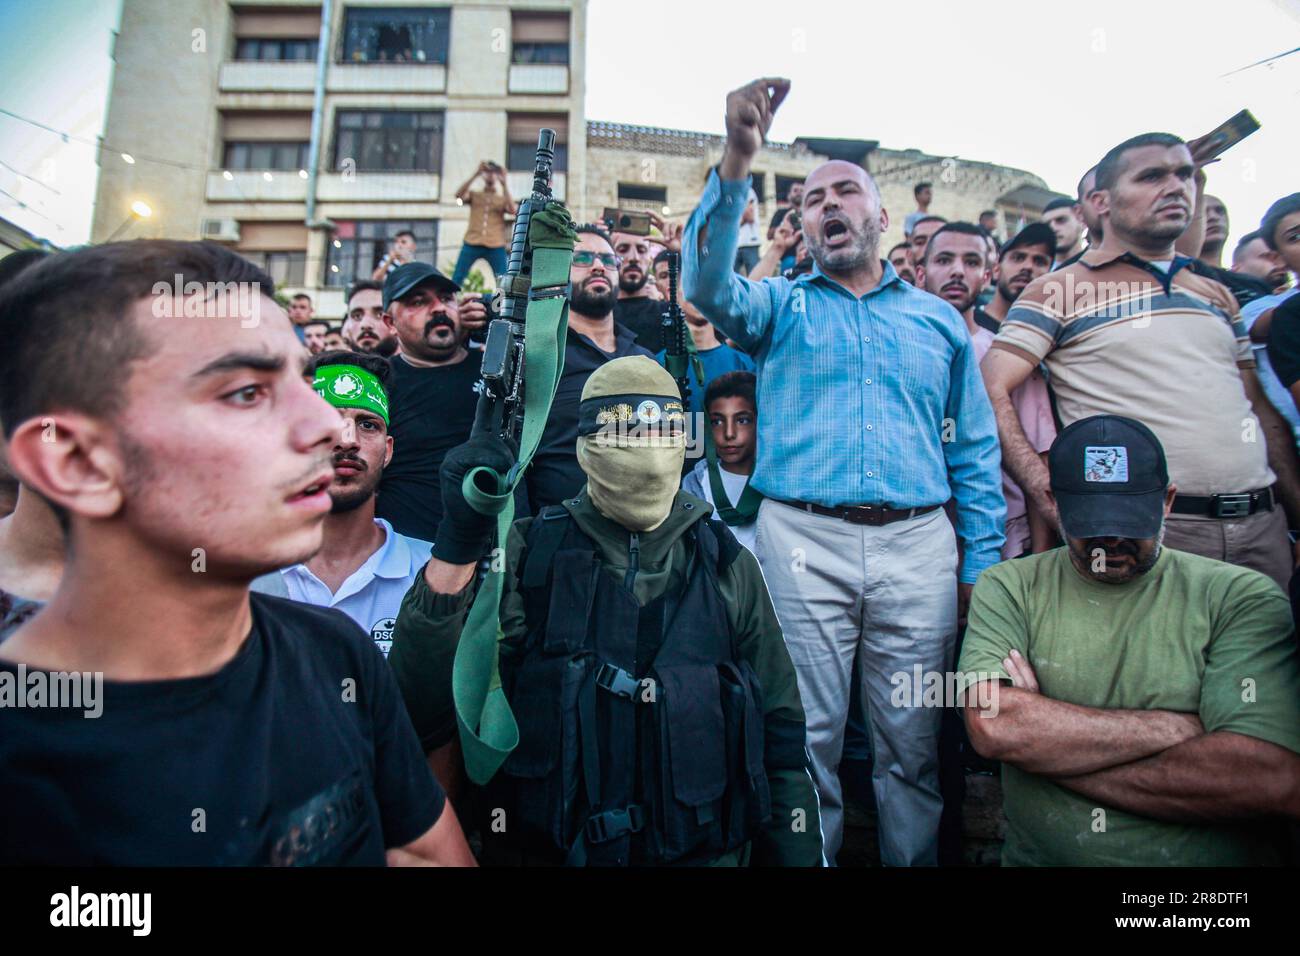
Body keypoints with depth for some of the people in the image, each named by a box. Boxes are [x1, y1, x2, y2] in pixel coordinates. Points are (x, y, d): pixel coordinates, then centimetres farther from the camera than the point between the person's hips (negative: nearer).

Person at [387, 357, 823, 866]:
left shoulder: (728, 565, -3)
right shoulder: (526, 553, -8)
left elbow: (779, 733, 3)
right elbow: (421, 711, -19)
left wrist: (798, 854, 1)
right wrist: (458, 543, -29)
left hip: (702, 849, 1)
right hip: (545, 848, -1)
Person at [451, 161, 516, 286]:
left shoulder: (503, 198, 16)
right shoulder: (474, 194, 16)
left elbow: (512, 210, -6)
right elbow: (458, 195, -4)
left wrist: (504, 184, -5)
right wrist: (476, 174, -8)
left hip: (496, 246, 0)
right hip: (472, 244, 0)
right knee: (456, 279, -4)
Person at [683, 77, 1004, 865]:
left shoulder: (938, 318, 17)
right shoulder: (782, 306, 13)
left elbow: (976, 450, 14)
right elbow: (711, 285, -10)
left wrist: (982, 562, 6)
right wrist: (737, 160, -22)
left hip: (919, 544, 2)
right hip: (802, 539, -1)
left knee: (913, 748, 10)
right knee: (805, 740, 4)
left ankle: (914, 860, 29)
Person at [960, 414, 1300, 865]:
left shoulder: (1241, 597, 0)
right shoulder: (1008, 589, 2)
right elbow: (993, 726, -13)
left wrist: (1050, 746, -11)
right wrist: (1174, 727, -11)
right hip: (1039, 854, 1)